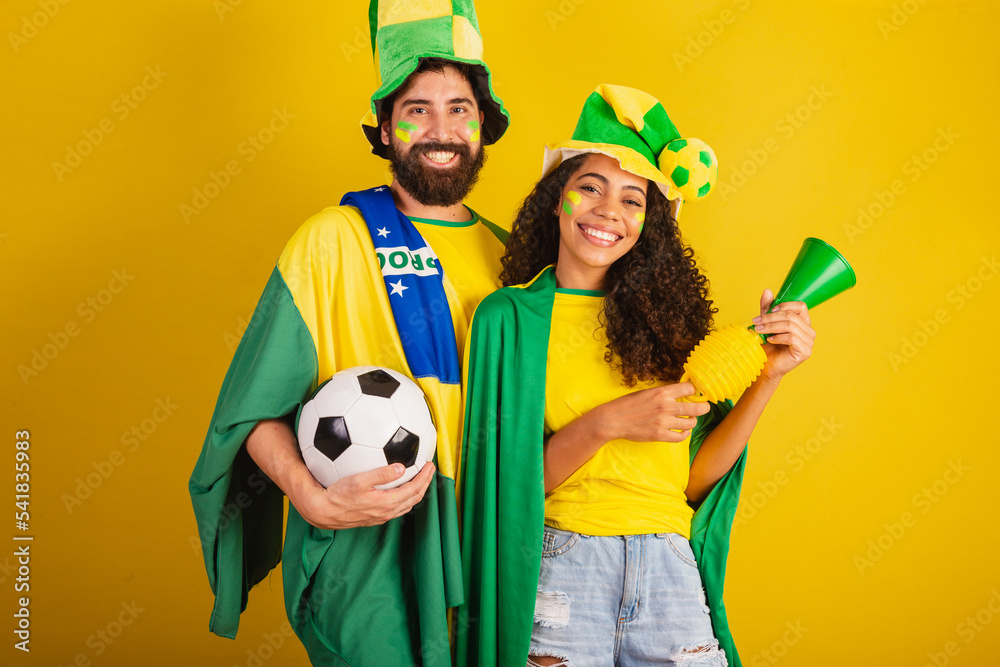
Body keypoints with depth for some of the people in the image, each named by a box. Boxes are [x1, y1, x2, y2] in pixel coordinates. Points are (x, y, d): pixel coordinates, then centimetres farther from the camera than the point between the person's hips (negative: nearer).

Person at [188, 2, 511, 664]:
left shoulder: (505, 254, 8)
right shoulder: (332, 240, -5)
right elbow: (259, 411, -7)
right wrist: (311, 496, -23)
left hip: (481, 548, 5)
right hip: (365, 553, -4)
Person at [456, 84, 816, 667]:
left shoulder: (666, 314, 5)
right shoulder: (508, 317, -4)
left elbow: (694, 477, 1)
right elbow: (508, 484, -6)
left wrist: (769, 375, -7)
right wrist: (604, 424, -18)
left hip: (672, 574, 3)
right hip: (560, 570, -2)